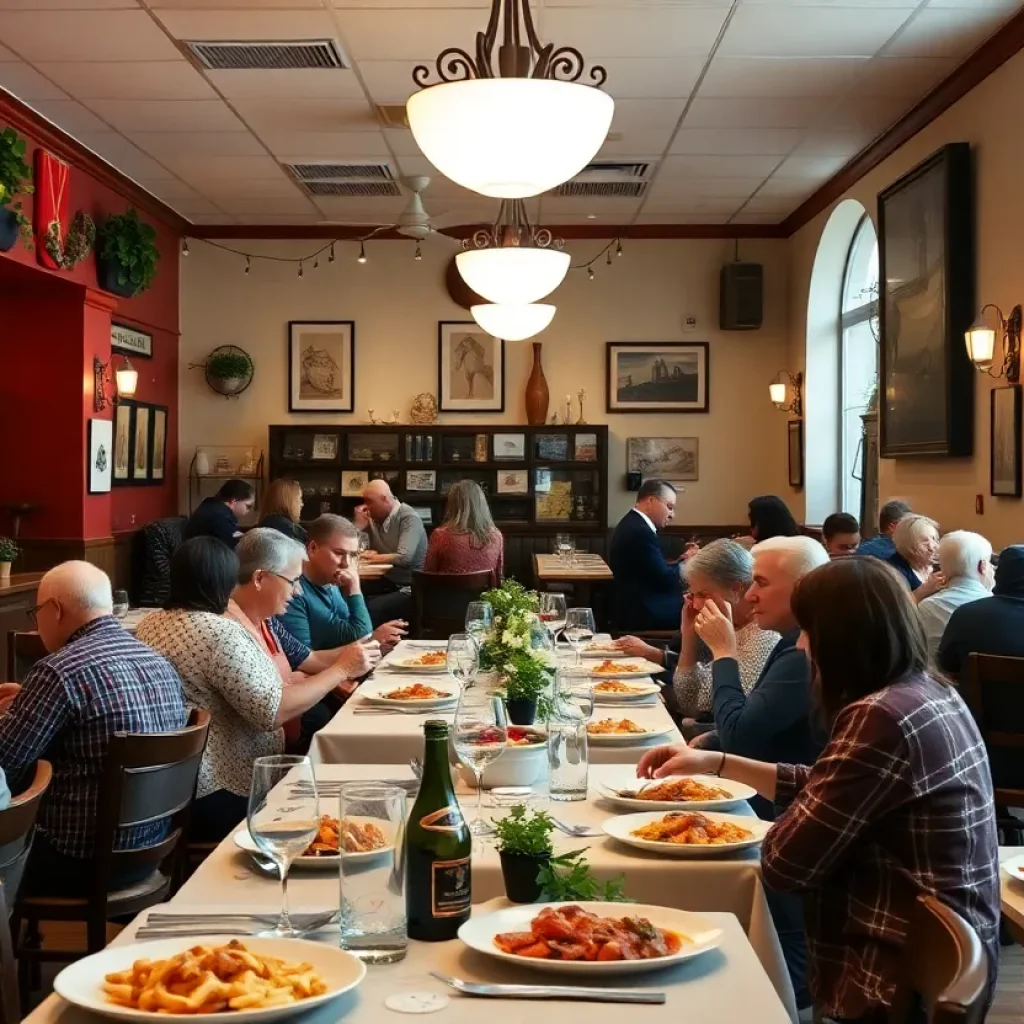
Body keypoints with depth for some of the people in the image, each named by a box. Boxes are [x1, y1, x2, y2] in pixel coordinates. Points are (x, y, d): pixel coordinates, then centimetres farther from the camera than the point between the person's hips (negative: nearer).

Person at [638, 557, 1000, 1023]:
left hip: (900, 981, -9)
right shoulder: (929, 692, 5)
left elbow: (784, 862, -18)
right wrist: (716, 762, 13)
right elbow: (822, 790, 15)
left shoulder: (882, 718, -23)